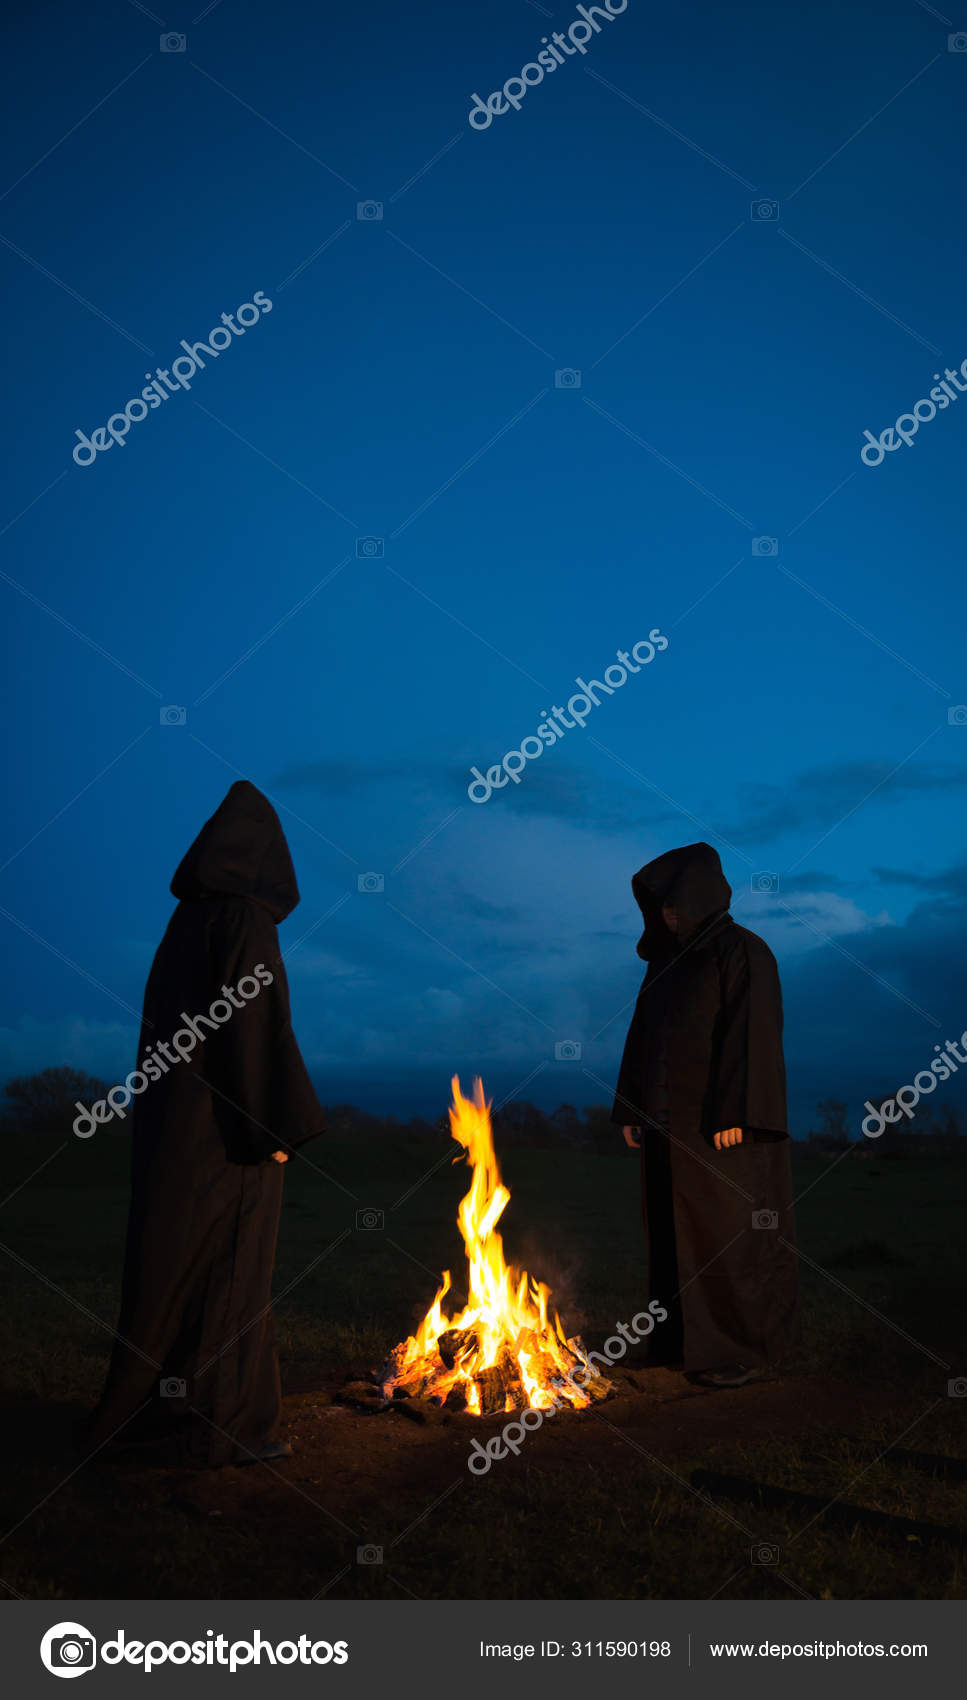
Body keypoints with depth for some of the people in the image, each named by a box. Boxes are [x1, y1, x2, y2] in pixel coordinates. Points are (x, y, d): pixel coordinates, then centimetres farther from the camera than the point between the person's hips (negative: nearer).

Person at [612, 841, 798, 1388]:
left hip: (720, 1122, -8)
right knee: (678, 1234, 11)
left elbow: (754, 1032, -17)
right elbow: (643, 1036, 15)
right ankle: (692, 1338, 22)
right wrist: (630, 1109, 12)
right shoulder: (667, 960, 12)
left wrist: (733, 1115, -22)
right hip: (671, 1120, 8)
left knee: (730, 1233, -3)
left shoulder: (743, 952, -10)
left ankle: (748, 1350, 8)